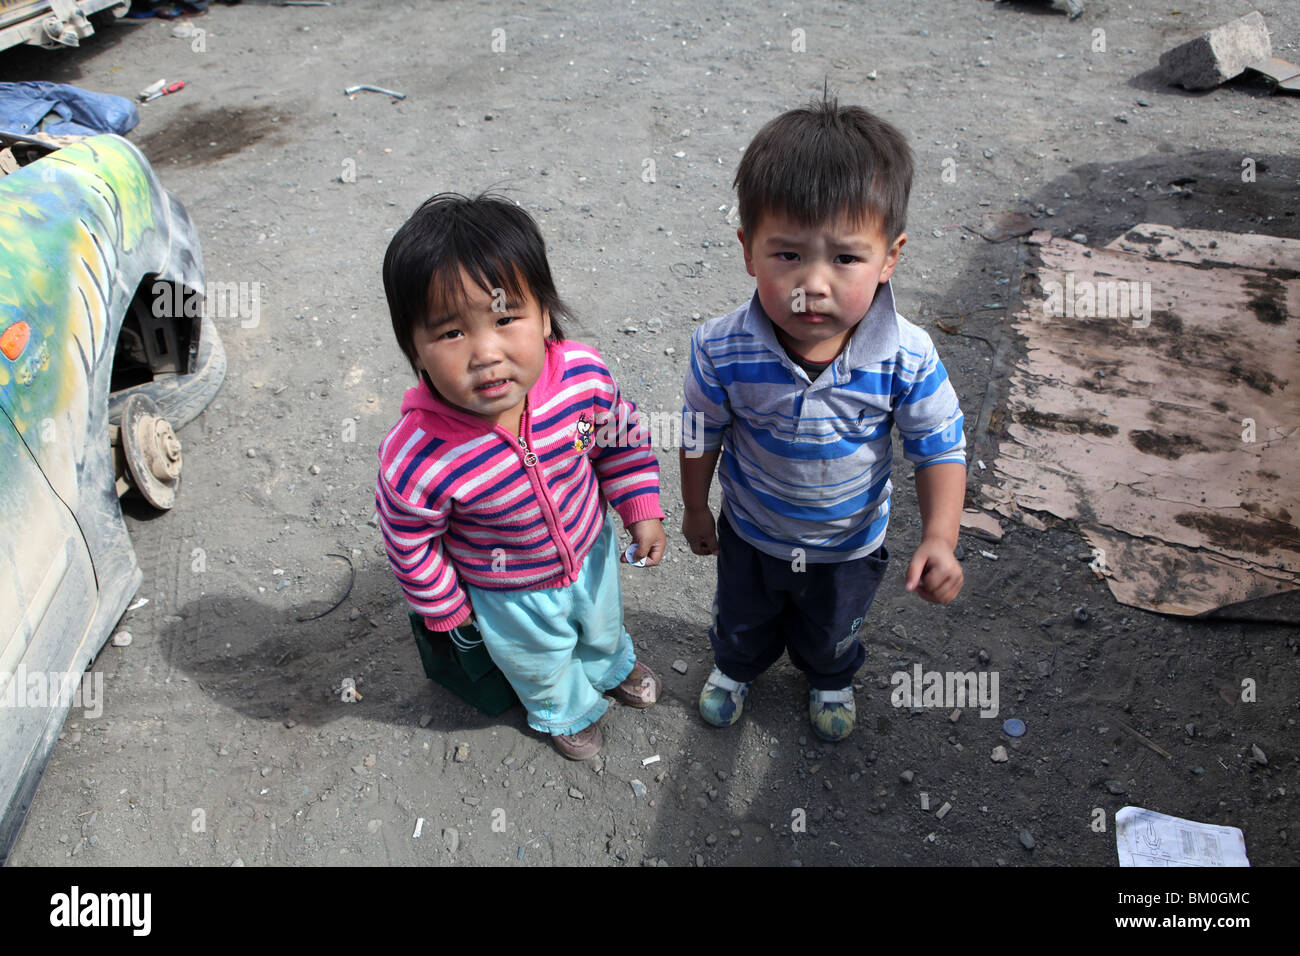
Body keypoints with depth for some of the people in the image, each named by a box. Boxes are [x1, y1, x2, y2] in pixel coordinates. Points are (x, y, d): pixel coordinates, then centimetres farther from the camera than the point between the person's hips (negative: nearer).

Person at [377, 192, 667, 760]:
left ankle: (612, 665, 72)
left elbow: (621, 435, -8)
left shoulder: (583, 376, -32)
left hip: (590, 548, 3)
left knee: (602, 624, 35)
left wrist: (641, 509, -6)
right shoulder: (414, 461, -40)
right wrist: (444, 607, -5)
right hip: (508, 594, -2)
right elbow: (411, 545, -19)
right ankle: (566, 710, 65)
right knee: (540, 663, 30)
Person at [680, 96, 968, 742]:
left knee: (832, 634, 31)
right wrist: (695, 510, 1)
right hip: (752, 533, 0)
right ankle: (735, 668, 67)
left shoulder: (907, 360, -33)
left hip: (850, 544, 0)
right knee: (743, 621, 31)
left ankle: (831, 681, 67)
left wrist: (940, 538, -29)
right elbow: (701, 436, -13)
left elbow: (940, 448, -16)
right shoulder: (722, 351, -32)